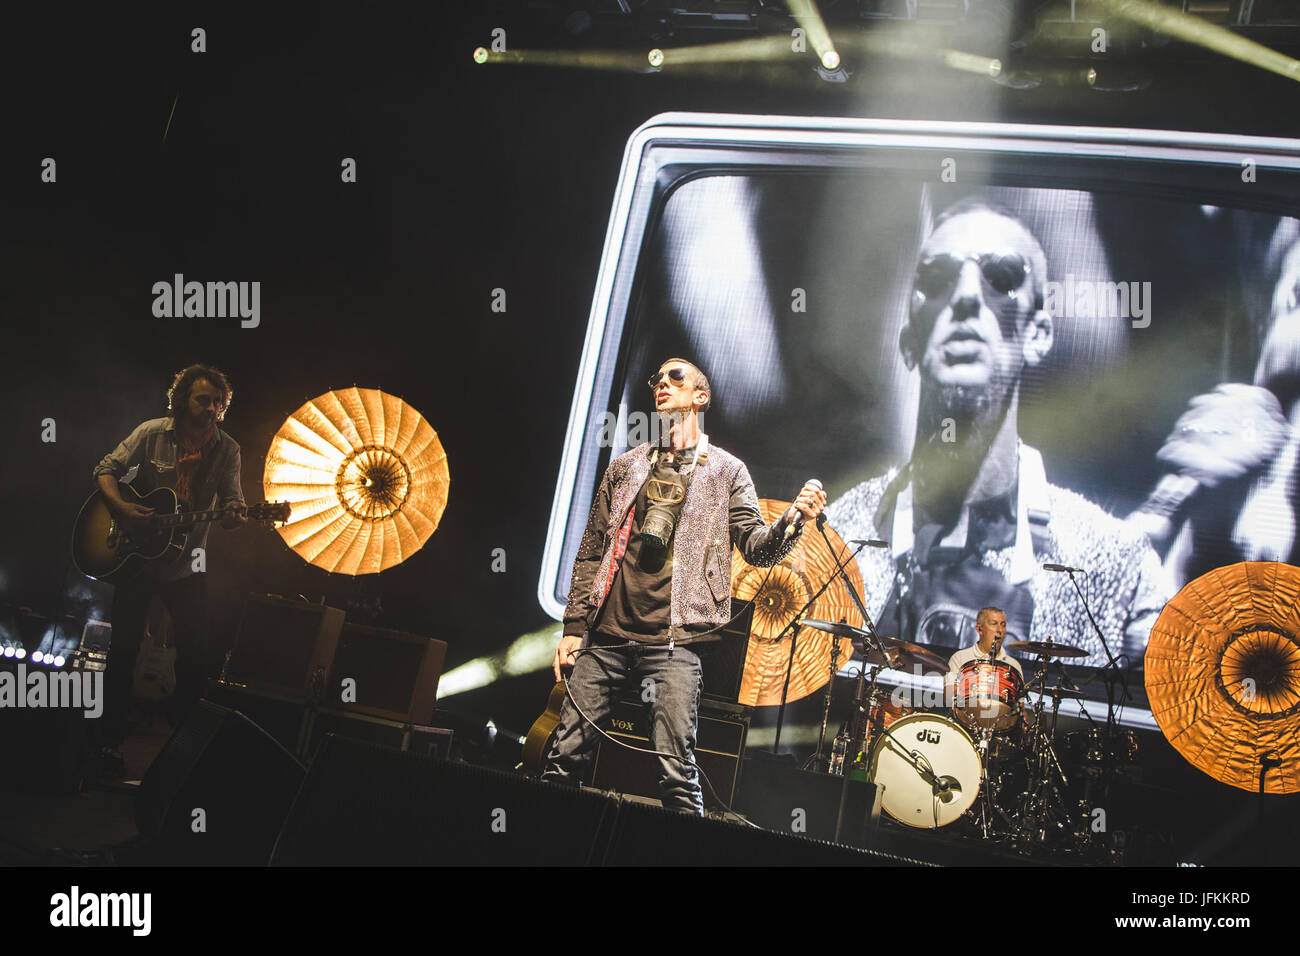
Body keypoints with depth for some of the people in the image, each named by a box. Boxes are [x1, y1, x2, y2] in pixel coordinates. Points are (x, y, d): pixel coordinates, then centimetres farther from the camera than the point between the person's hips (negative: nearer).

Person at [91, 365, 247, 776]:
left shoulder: (227, 449, -3)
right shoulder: (152, 433, -6)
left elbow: (232, 501, -6)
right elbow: (106, 470, -2)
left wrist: (234, 514, -30)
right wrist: (121, 507, -19)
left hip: (186, 564, 2)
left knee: (196, 653, 2)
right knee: (124, 648, 4)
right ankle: (110, 739, 16)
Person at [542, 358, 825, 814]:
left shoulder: (725, 470, 9)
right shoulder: (625, 467, 16)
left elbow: (757, 547, 0)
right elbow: (591, 553, 17)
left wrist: (791, 520, -21)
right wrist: (574, 626, 9)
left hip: (671, 643, -3)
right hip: (605, 638, 3)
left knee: (677, 770, -11)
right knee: (565, 756, 1)